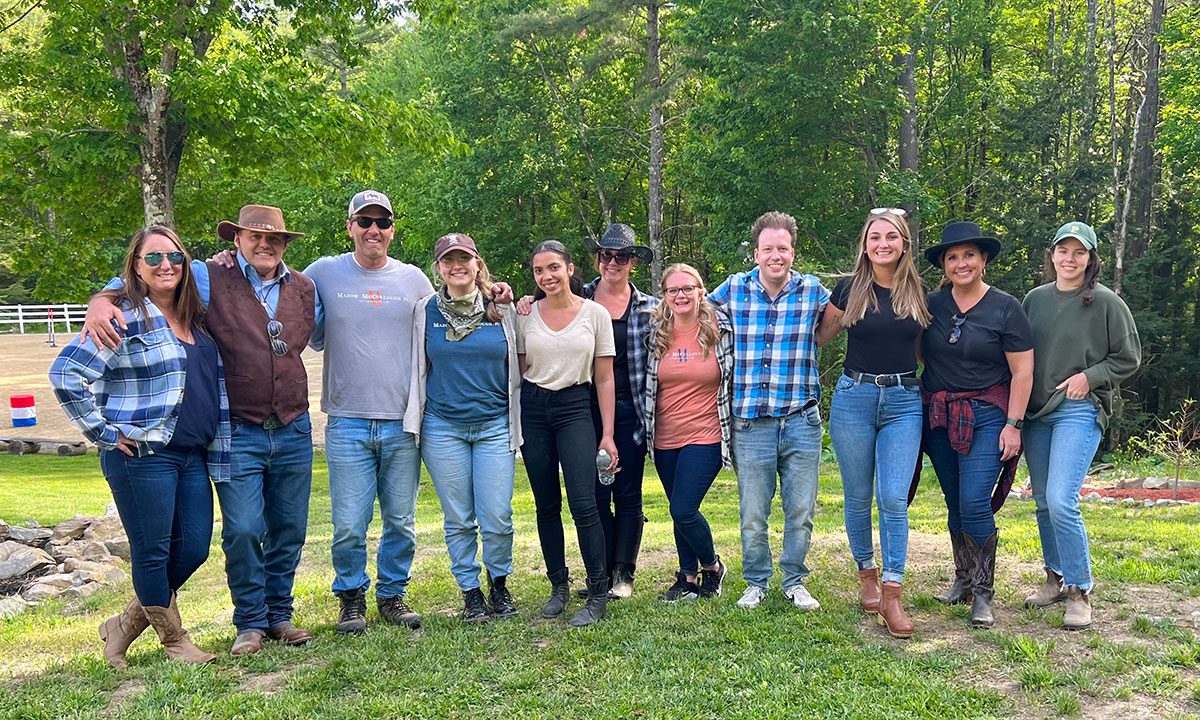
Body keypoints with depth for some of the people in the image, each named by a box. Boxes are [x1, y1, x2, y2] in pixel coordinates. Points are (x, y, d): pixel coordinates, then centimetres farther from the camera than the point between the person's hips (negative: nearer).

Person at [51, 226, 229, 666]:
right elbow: (65, 374, -15)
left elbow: (216, 386, 18)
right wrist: (104, 432, -12)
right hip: (142, 456, -7)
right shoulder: (123, 318, -8)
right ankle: (175, 641, 23)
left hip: (192, 456, 7)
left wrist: (218, 452, 11)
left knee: (194, 549, 9)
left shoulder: (196, 319, 13)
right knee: (152, 553, 4)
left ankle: (125, 626, 28)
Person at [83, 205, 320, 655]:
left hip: (294, 432, 4)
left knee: (289, 529, 10)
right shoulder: (210, 279, -2)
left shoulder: (305, 289, 10)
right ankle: (251, 622, 15)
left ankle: (279, 614, 26)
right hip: (238, 434, -3)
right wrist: (103, 300, -19)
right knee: (242, 530, -4)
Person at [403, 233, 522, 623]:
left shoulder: (503, 310, 4)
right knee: (459, 520, 6)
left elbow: (516, 367, 12)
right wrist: (415, 423, 8)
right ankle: (471, 592, 22)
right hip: (442, 428, 0)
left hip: (494, 426, 0)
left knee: (497, 517, -2)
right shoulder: (425, 312, 4)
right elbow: (418, 369, 11)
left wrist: (516, 422, 12)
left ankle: (499, 584, 22)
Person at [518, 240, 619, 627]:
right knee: (546, 506, 8)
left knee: (583, 505, -12)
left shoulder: (595, 313, 0)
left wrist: (607, 434, -3)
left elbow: (604, 379, 1)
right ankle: (558, 586, 22)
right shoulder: (526, 315, 5)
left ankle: (598, 594, 0)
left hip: (575, 409, -2)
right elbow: (518, 372, 11)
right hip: (532, 410, 3)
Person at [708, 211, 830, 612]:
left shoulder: (813, 291, 1)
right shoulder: (733, 289, 2)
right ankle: (756, 583, 25)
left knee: (801, 511, 8)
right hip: (750, 424, 0)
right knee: (752, 515, 7)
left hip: (801, 421, 0)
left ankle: (795, 582, 26)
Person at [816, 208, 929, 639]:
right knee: (858, 496, 8)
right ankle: (866, 573, 28)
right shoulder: (850, 289, 1)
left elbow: (922, 348, 18)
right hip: (854, 398, 0)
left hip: (904, 401, 1)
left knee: (894, 498, -9)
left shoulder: (919, 293, 7)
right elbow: (819, 337, 11)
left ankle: (892, 595, -3)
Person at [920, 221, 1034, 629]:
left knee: (975, 502, -12)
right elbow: (914, 354, 14)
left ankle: (983, 594, 0)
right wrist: (920, 402, 6)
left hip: (986, 417, -4)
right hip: (937, 416, 4)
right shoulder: (931, 304, 4)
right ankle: (963, 581, 26)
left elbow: (1022, 371, -4)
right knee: (955, 504, 12)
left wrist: (1013, 424, -9)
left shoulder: (1005, 308, -5)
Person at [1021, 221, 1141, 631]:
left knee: (1061, 501, -16)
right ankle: (1056, 578, 27)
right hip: (1035, 412, 5)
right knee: (1043, 502, 11)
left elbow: (1128, 358, 2)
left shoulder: (1106, 302, -4)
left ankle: (1079, 592, -1)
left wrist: (1089, 376, -12)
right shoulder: (1035, 299, 9)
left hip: (1079, 412, -5)